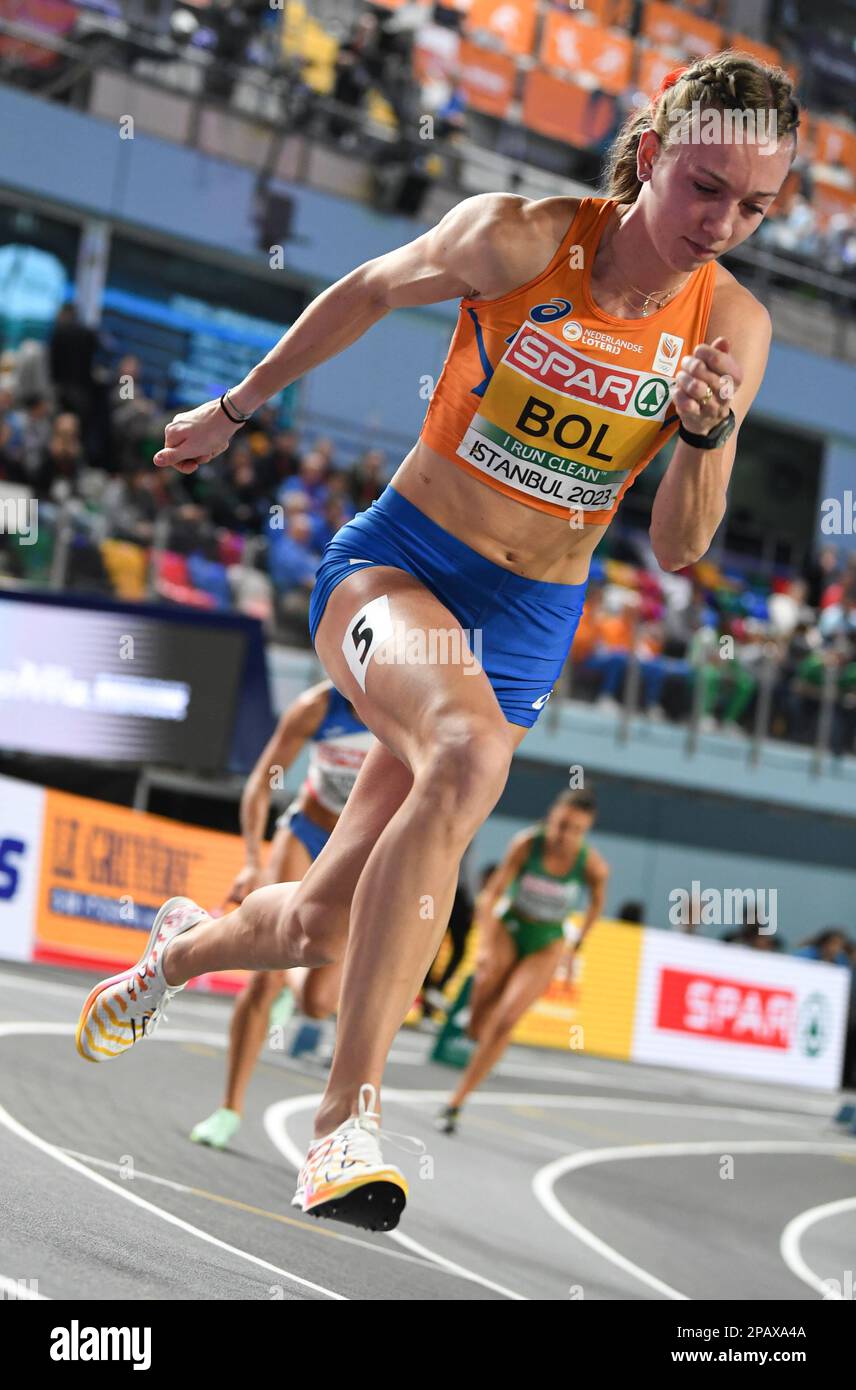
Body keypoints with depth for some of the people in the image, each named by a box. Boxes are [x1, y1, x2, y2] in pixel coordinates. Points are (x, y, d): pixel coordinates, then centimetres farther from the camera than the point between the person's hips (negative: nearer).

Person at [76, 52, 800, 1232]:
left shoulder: (733, 327, -7)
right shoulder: (518, 238, -15)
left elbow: (677, 552, -3)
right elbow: (367, 293, 4)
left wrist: (706, 434, -22)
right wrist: (236, 408, 15)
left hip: (528, 627, 3)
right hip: (396, 561, -3)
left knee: (320, 925, 4)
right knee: (471, 750, -38)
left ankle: (183, 946, 42)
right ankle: (347, 1118, -34)